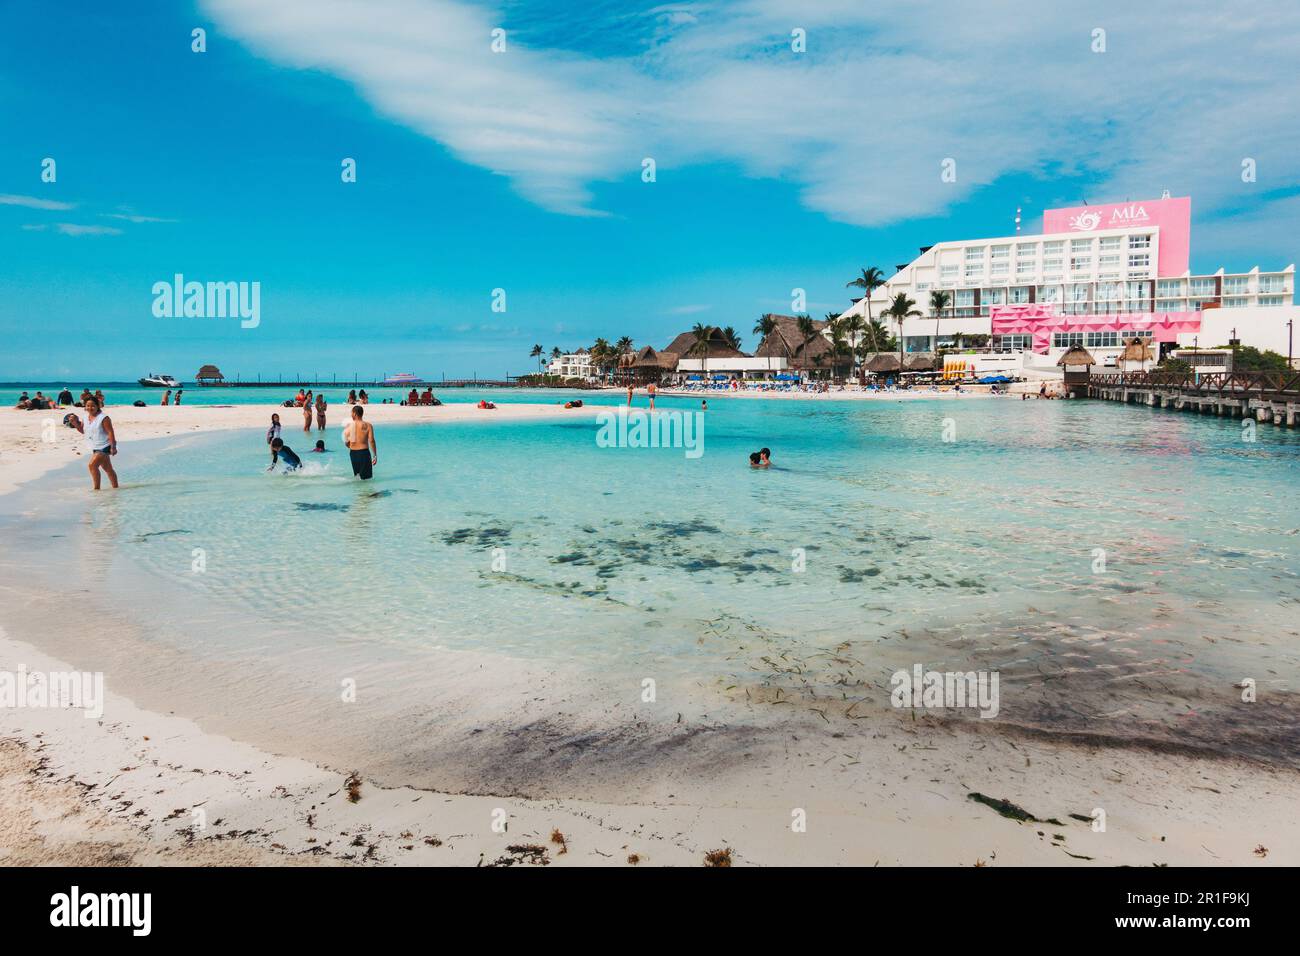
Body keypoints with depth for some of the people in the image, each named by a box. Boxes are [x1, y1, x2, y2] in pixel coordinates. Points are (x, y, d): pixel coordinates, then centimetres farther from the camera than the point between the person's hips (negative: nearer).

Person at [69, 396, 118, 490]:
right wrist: (76, 422, 1)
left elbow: (110, 432, -19)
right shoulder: (86, 417, 8)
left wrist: (113, 447, -24)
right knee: (108, 469, 16)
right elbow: (83, 431, 19)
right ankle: (115, 487, 26)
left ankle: (96, 488, -11)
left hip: (104, 447, -9)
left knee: (92, 465, -19)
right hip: (95, 447, 9)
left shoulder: (103, 418, -16)